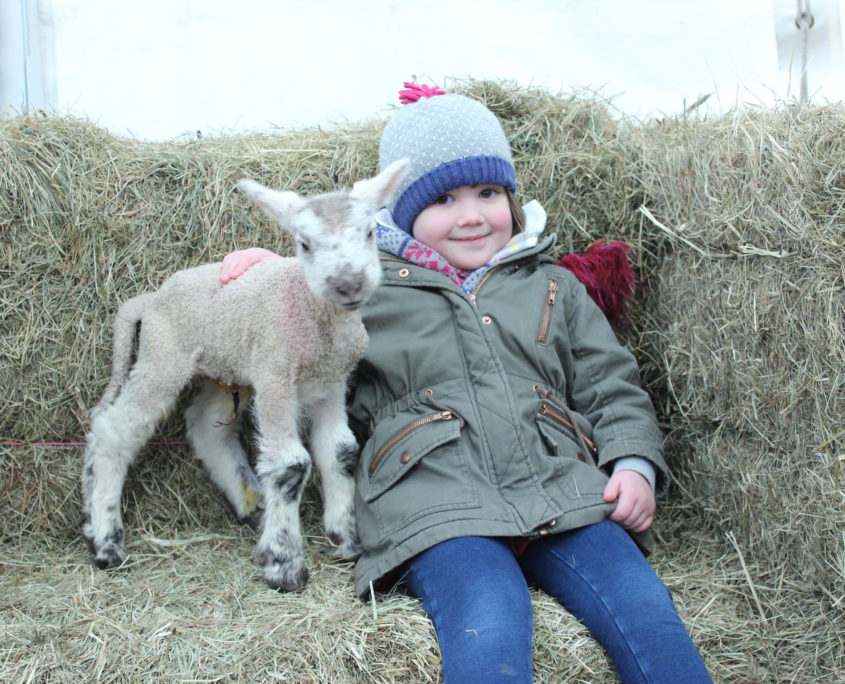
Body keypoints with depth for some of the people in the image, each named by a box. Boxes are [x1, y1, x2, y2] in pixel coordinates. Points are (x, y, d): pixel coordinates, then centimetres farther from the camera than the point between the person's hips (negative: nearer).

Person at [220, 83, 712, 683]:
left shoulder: (553, 287, 27)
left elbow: (611, 387, 24)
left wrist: (636, 464, 4)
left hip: (558, 489, 3)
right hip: (435, 500, -3)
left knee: (642, 607, -25)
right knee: (489, 629, -34)